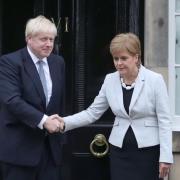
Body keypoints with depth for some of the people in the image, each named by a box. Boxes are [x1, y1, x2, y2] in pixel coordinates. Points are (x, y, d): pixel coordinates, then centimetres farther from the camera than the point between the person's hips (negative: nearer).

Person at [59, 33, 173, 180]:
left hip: (148, 150, -3)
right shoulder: (110, 80, 3)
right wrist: (65, 123, -9)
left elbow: (165, 120, -8)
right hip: (120, 151, 3)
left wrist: (165, 156, -12)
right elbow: (92, 112, 6)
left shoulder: (155, 80, -8)